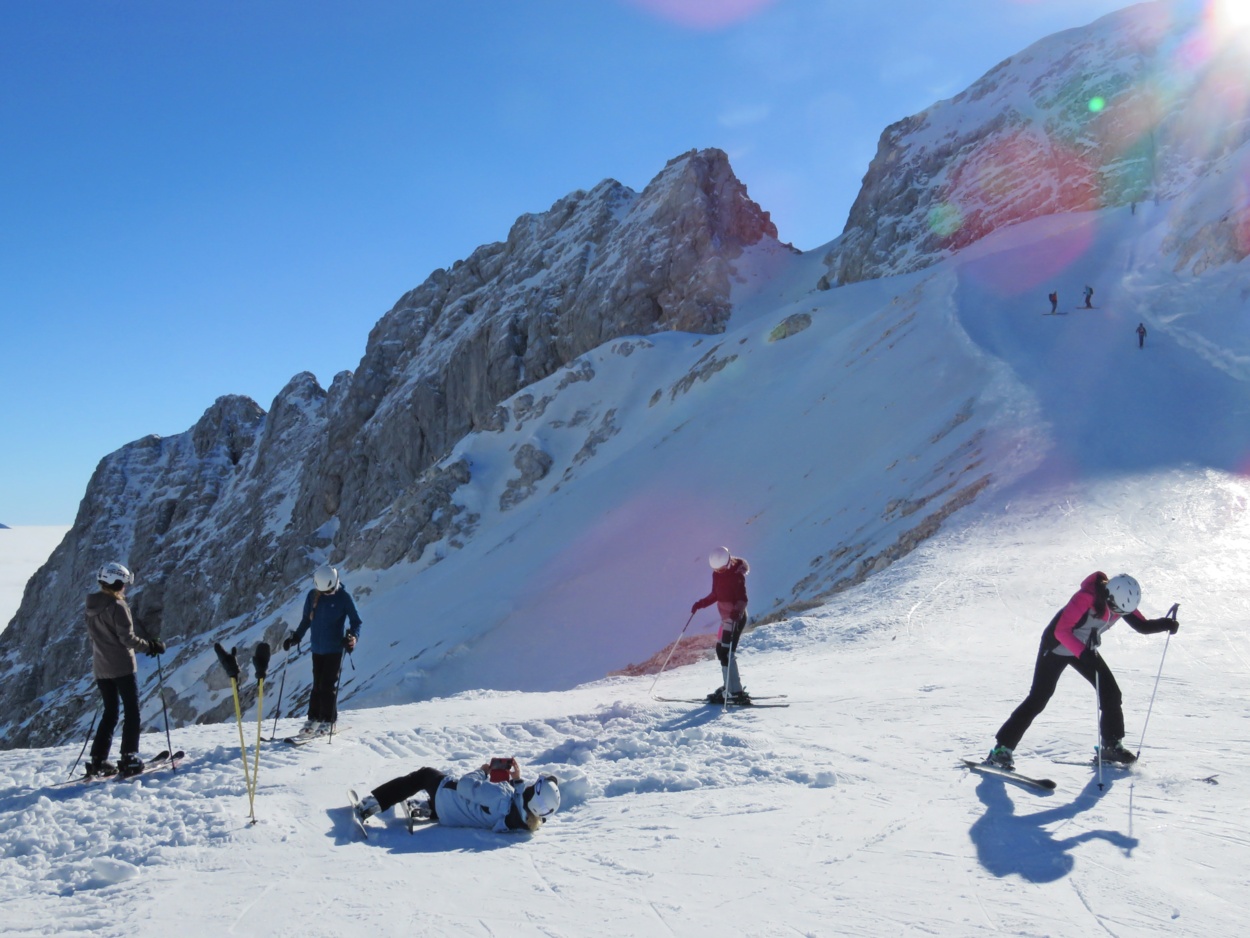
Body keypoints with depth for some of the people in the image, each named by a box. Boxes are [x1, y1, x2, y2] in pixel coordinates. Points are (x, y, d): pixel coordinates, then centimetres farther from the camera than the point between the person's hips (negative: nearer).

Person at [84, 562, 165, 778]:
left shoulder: (92, 607, 8)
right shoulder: (117, 606, -16)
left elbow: (96, 635, 16)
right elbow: (127, 638, -19)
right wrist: (151, 646, -7)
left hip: (100, 668, 7)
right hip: (122, 667, -7)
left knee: (109, 712, 15)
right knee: (132, 711, 0)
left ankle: (98, 760, 12)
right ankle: (129, 759, -4)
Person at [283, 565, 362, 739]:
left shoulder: (343, 596, -10)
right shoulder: (312, 595, 2)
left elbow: (356, 621, -7)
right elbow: (306, 619, 14)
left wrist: (353, 636, -24)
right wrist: (296, 637, 5)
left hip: (334, 648, -4)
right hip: (317, 648, 4)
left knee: (328, 685, -5)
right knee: (317, 684, 8)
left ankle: (328, 720, 6)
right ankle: (313, 718, 17)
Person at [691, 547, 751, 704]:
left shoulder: (736, 575, -19)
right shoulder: (717, 573, 5)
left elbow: (743, 599, -25)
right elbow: (715, 595, 17)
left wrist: (737, 611, -44)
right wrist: (701, 603, 2)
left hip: (736, 618, -9)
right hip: (727, 617, 10)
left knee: (726, 653, -15)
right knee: (721, 650, 18)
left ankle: (736, 692, -15)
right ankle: (729, 685, 32)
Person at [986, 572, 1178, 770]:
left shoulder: (1117, 599, -11)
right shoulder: (1086, 598, -33)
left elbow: (1142, 626, -2)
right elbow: (1061, 631, -35)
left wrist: (1165, 624, -19)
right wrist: (1083, 654, -45)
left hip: (1085, 650, 7)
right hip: (1057, 647, -7)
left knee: (1111, 693, 1)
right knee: (1038, 699, -11)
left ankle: (1112, 746, 20)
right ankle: (1002, 748, -9)